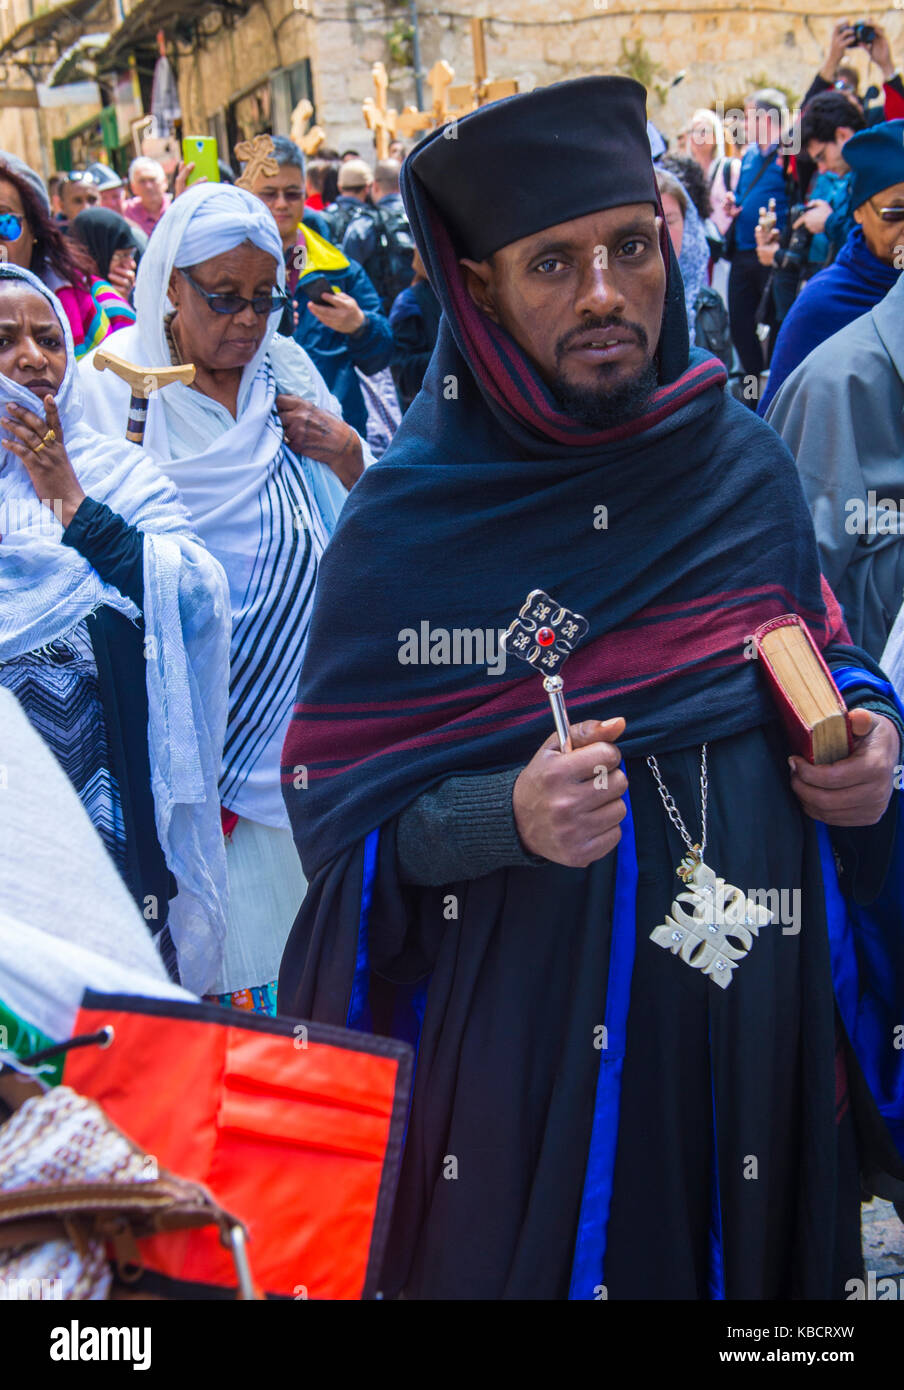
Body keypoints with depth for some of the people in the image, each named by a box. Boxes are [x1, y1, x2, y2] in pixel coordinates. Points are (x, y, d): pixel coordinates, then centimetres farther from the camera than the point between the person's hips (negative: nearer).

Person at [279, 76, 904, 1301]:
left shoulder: (747, 463, -3)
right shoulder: (408, 520, -13)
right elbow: (336, 810, -10)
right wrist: (507, 817, -27)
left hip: (756, 1014, 4)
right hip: (523, 1034, -3)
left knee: (750, 1247, 21)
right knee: (539, 1249, 15)